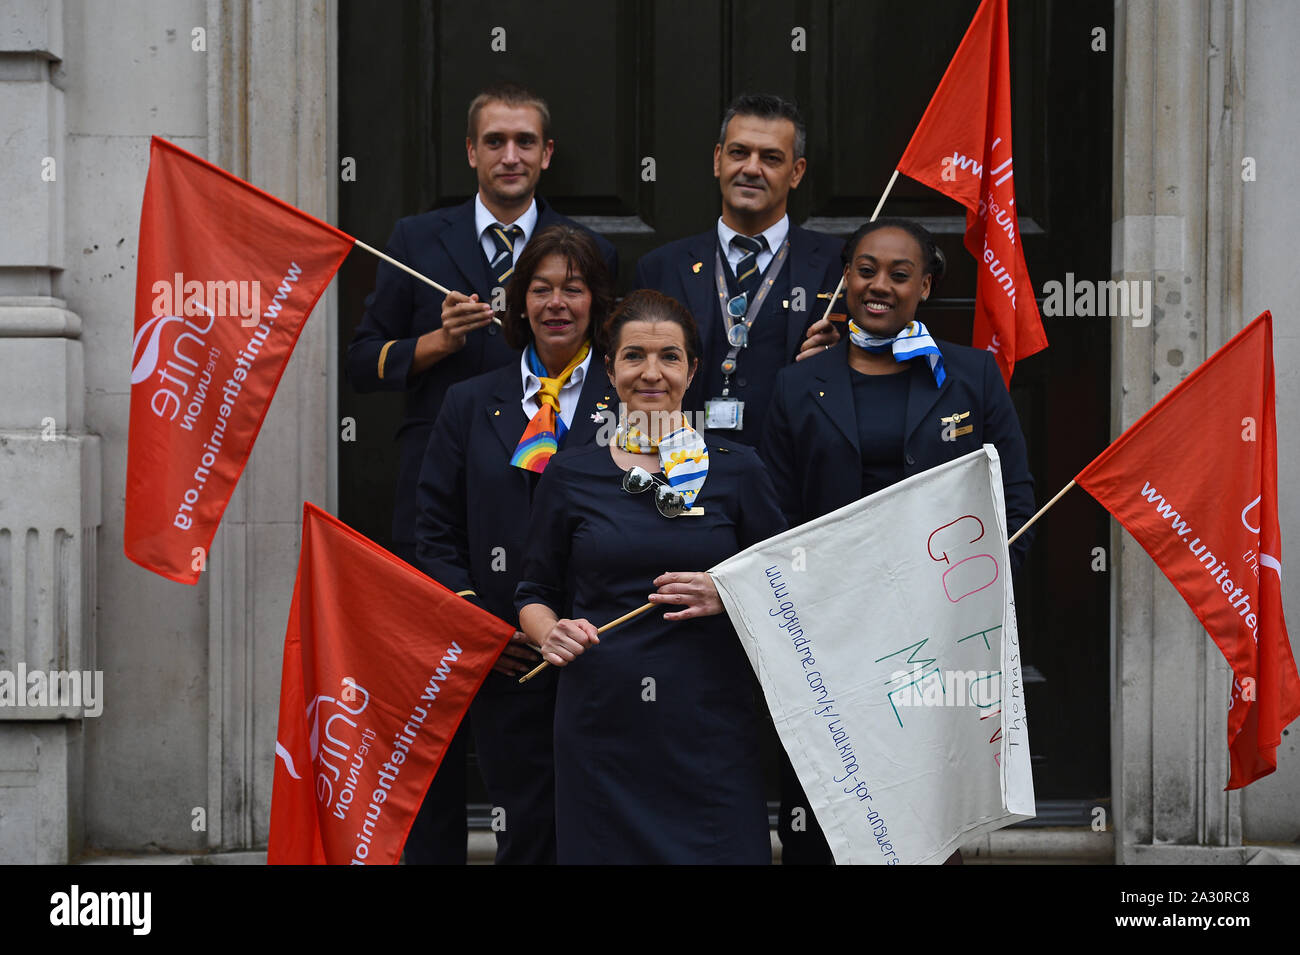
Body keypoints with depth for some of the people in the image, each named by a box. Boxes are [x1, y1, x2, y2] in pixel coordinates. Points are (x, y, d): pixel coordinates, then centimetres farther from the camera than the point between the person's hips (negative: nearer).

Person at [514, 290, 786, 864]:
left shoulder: (736, 471, 5)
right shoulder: (570, 476, 6)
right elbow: (535, 594, 13)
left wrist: (725, 597, -11)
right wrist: (551, 633, -8)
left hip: (709, 727, 0)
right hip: (600, 725, 1)